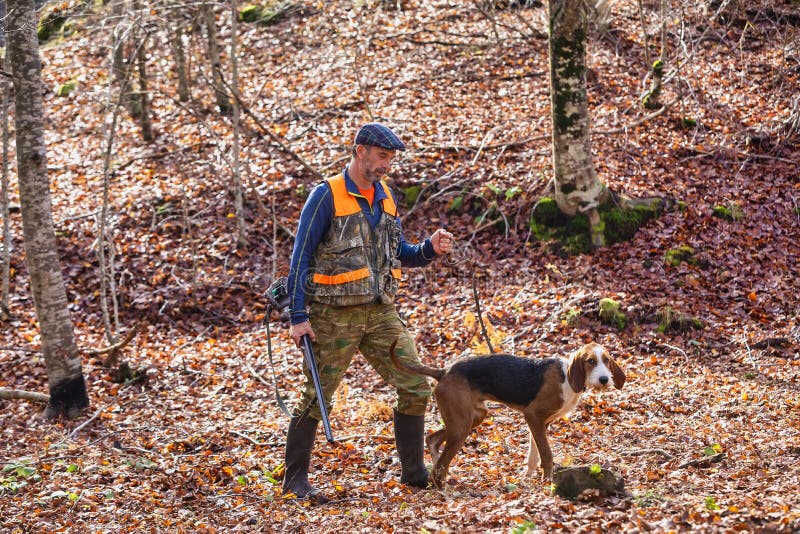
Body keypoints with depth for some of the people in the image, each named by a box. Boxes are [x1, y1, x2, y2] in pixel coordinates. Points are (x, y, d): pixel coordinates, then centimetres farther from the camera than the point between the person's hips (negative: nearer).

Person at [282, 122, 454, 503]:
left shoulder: (385, 197, 10)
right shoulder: (327, 196, -10)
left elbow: (399, 254, 18)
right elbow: (300, 258, -10)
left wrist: (430, 249, -4)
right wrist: (298, 317, -14)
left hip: (381, 313, 6)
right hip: (335, 316, -6)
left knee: (416, 387, 2)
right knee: (317, 398, 1)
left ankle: (414, 472, 13)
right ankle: (294, 478, 13)